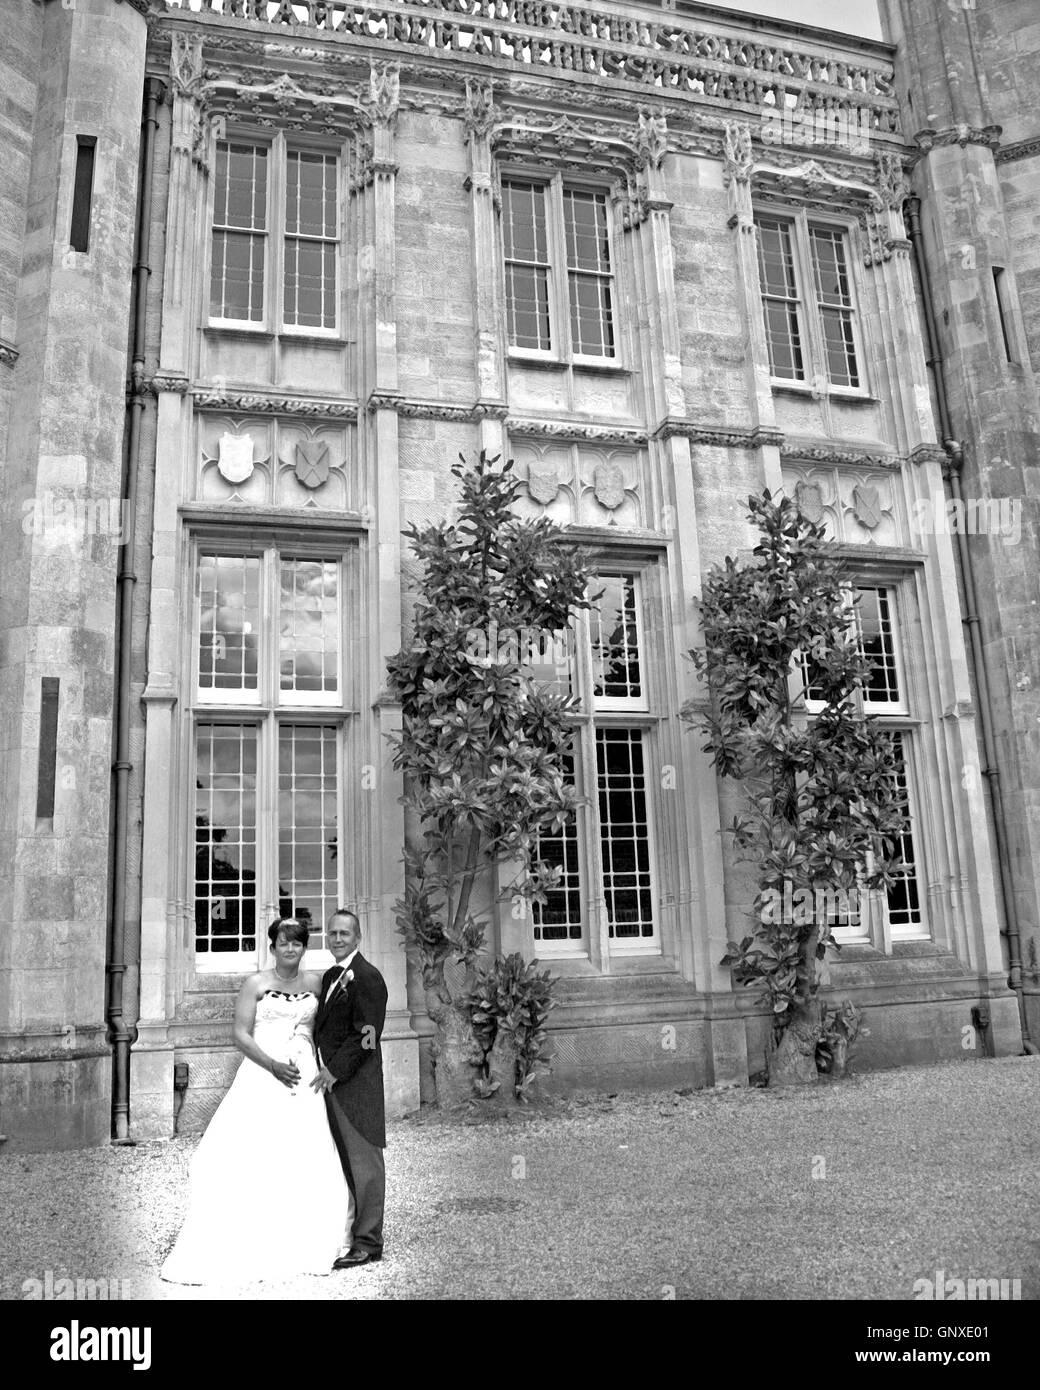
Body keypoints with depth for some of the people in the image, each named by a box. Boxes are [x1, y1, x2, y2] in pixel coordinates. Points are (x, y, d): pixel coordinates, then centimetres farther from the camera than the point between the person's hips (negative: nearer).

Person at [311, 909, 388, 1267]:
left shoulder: (367, 977, -13)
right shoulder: (330, 976, 16)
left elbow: (365, 1035, -17)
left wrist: (334, 1071, -16)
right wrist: (320, 1068, 10)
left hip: (355, 1082, -9)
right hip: (330, 1080, 9)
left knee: (362, 1161, -1)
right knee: (341, 1162, 14)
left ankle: (367, 1242, 7)